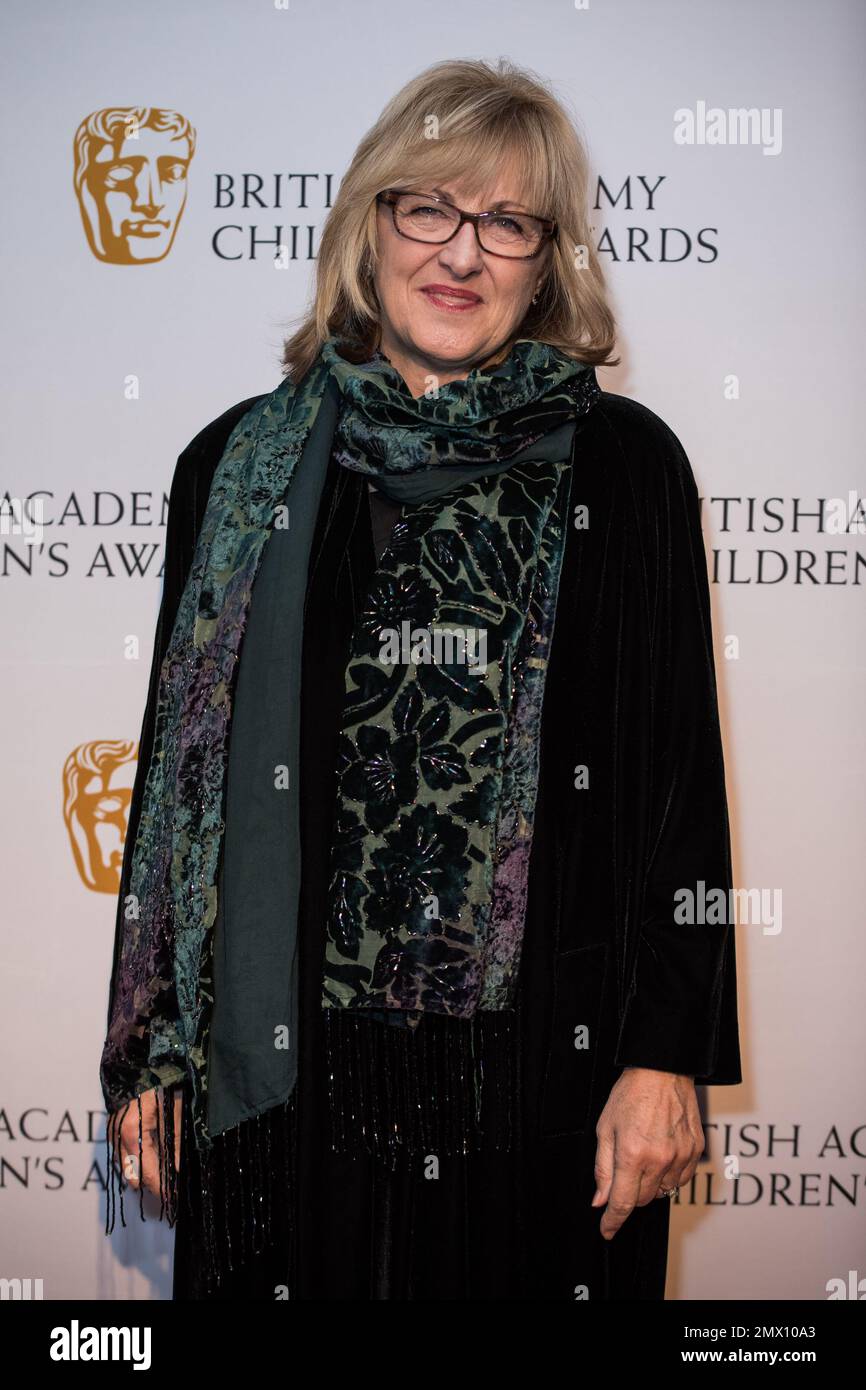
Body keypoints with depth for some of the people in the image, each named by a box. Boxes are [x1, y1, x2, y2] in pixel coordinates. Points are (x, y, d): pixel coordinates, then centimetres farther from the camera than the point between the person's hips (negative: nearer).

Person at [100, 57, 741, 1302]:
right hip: (285, 1071, 2)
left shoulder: (623, 464, 1)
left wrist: (668, 1056, -5)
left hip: (544, 1078, -1)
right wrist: (149, 1055, 7)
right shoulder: (241, 464, 5)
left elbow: (683, 773, 0)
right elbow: (179, 764, 7)